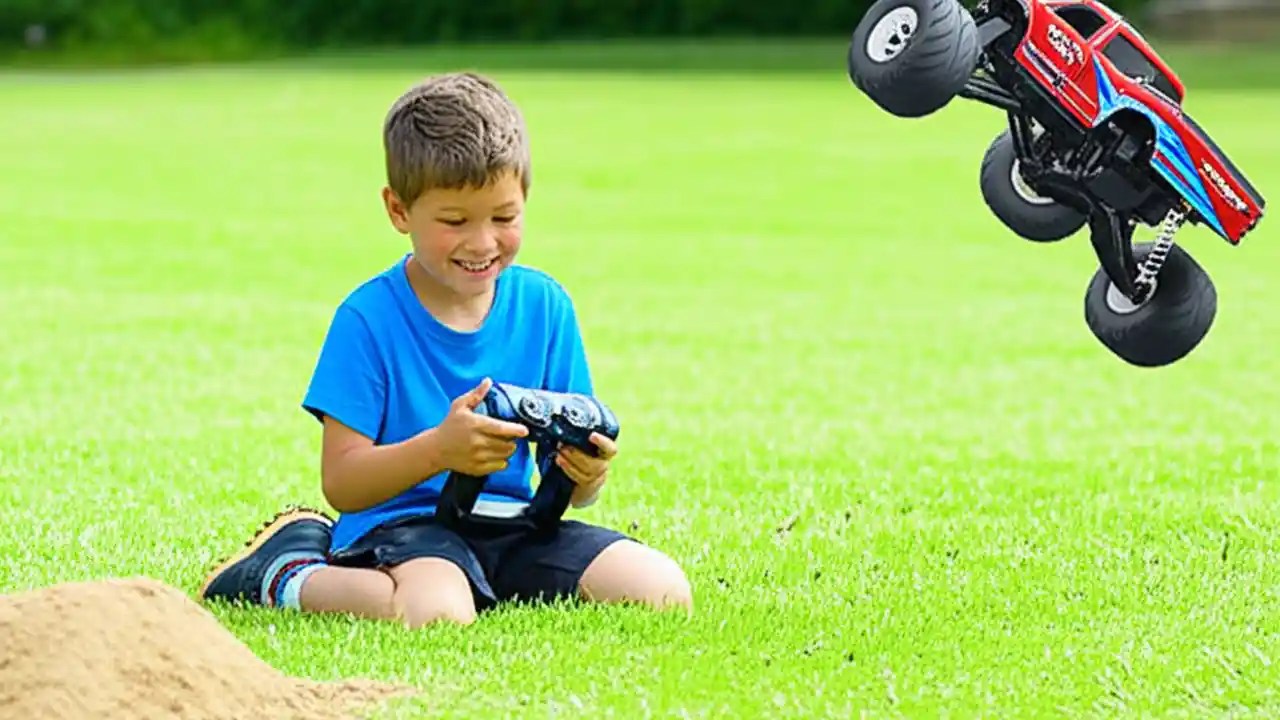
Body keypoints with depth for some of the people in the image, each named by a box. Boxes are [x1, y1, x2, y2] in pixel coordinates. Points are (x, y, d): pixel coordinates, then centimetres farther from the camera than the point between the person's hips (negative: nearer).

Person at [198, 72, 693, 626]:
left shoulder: (544, 305, 6)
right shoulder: (368, 319, -6)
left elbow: (572, 493, 9)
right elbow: (341, 485, -10)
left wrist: (586, 471, -16)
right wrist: (438, 449, -26)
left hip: (510, 523, 6)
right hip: (399, 523, -6)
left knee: (665, 592, -14)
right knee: (435, 611, -39)